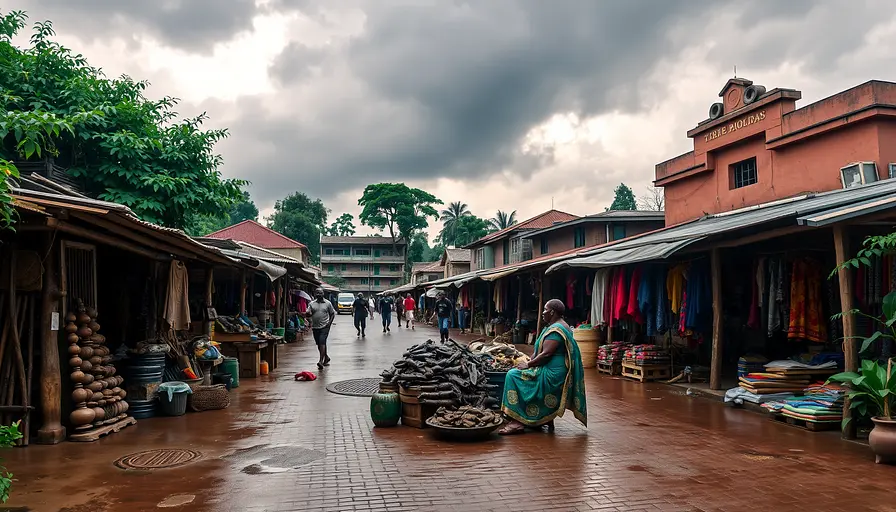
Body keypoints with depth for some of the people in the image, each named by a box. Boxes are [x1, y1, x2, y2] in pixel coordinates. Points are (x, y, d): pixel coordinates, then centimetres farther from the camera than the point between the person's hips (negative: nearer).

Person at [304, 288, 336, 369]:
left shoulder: (328, 303, 2)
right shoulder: (311, 303, 7)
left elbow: (332, 313, 9)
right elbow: (307, 315, 4)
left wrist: (330, 322, -5)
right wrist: (308, 314, -19)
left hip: (324, 327, -4)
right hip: (315, 327, 4)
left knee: (322, 342, -16)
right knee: (319, 344, 12)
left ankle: (321, 360, -19)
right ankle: (326, 357, 32)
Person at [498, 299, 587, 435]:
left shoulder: (555, 329, -18)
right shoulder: (561, 326, 17)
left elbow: (546, 354, -24)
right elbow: (543, 351, 19)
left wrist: (528, 364, -14)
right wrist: (529, 362, 10)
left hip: (552, 374, -11)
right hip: (555, 372, 11)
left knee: (513, 376, -13)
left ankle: (517, 423, -16)